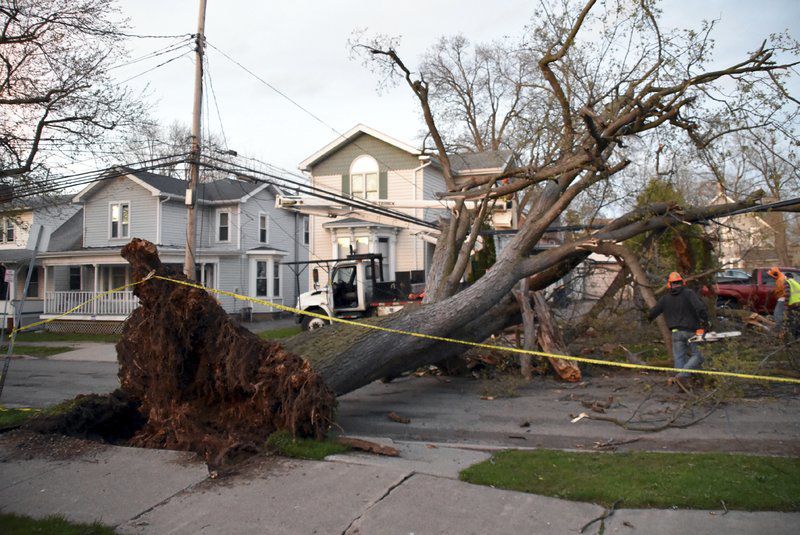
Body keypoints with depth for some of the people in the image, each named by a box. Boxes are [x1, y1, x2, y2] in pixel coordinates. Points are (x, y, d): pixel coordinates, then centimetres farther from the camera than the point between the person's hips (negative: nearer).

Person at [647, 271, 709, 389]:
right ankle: (682, 376, -15)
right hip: (691, 331, -3)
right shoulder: (689, 293, -4)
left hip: (676, 332, 3)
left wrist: (650, 318, 32)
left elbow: (651, 314, 9)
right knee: (696, 356, 4)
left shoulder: (665, 298, 6)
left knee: (679, 358, 8)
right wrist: (703, 325, -11)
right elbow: (701, 308, -18)